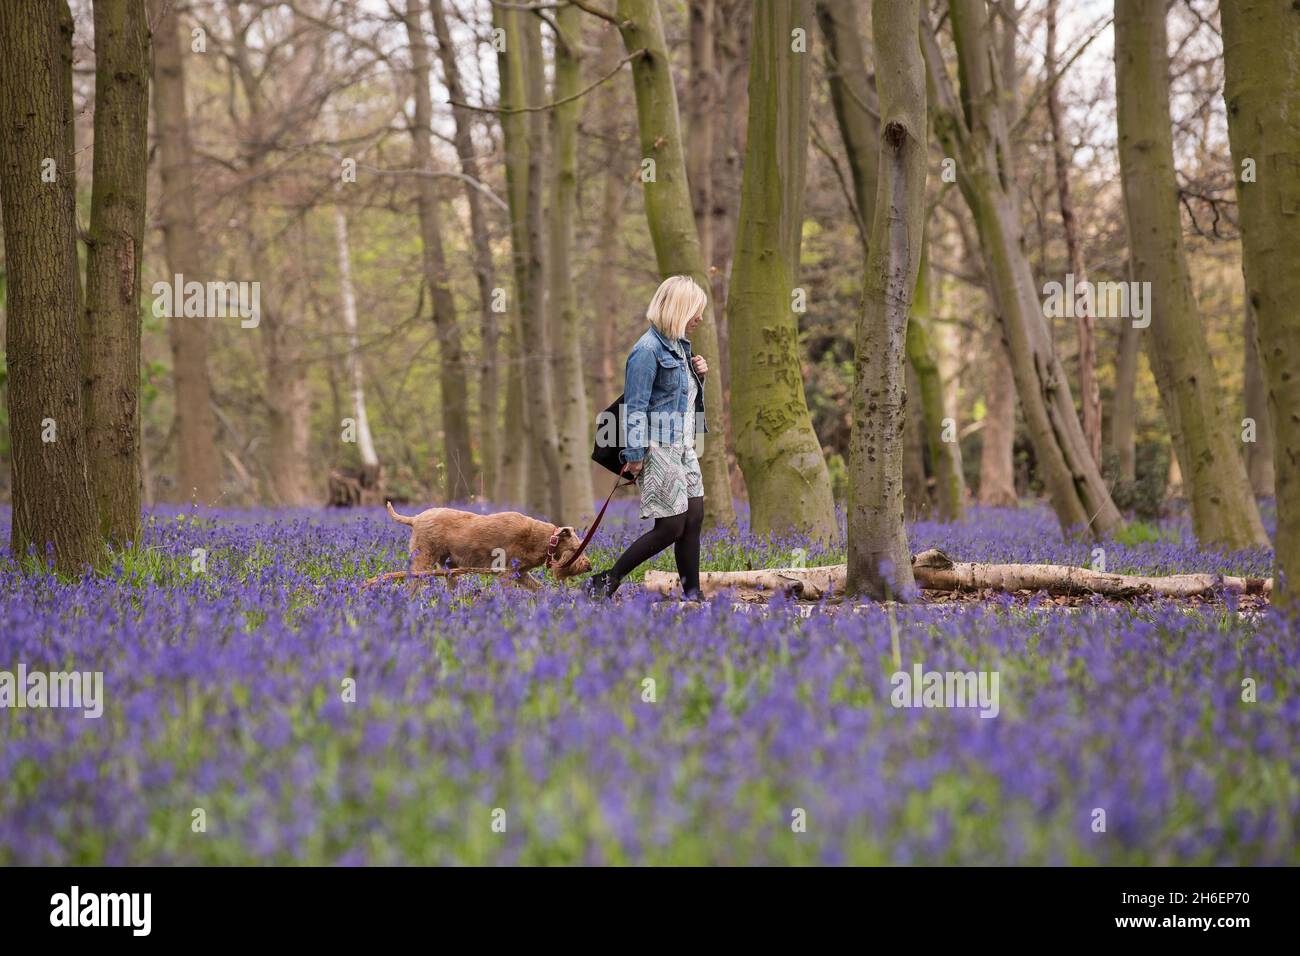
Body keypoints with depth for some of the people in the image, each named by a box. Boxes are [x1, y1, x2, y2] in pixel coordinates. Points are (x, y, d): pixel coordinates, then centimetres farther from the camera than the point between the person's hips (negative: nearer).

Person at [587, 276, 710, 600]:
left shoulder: (680, 345, 12)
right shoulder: (648, 350, -16)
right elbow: (635, 407, -17)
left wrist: (698, 374, 6)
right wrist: (634, 456, -19)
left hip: (683, 448, 9)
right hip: (659, 449, -9)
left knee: (694, 518, 6)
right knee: (671, 527, -8)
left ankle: (692, 595, 12)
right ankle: (606, 581, 1)